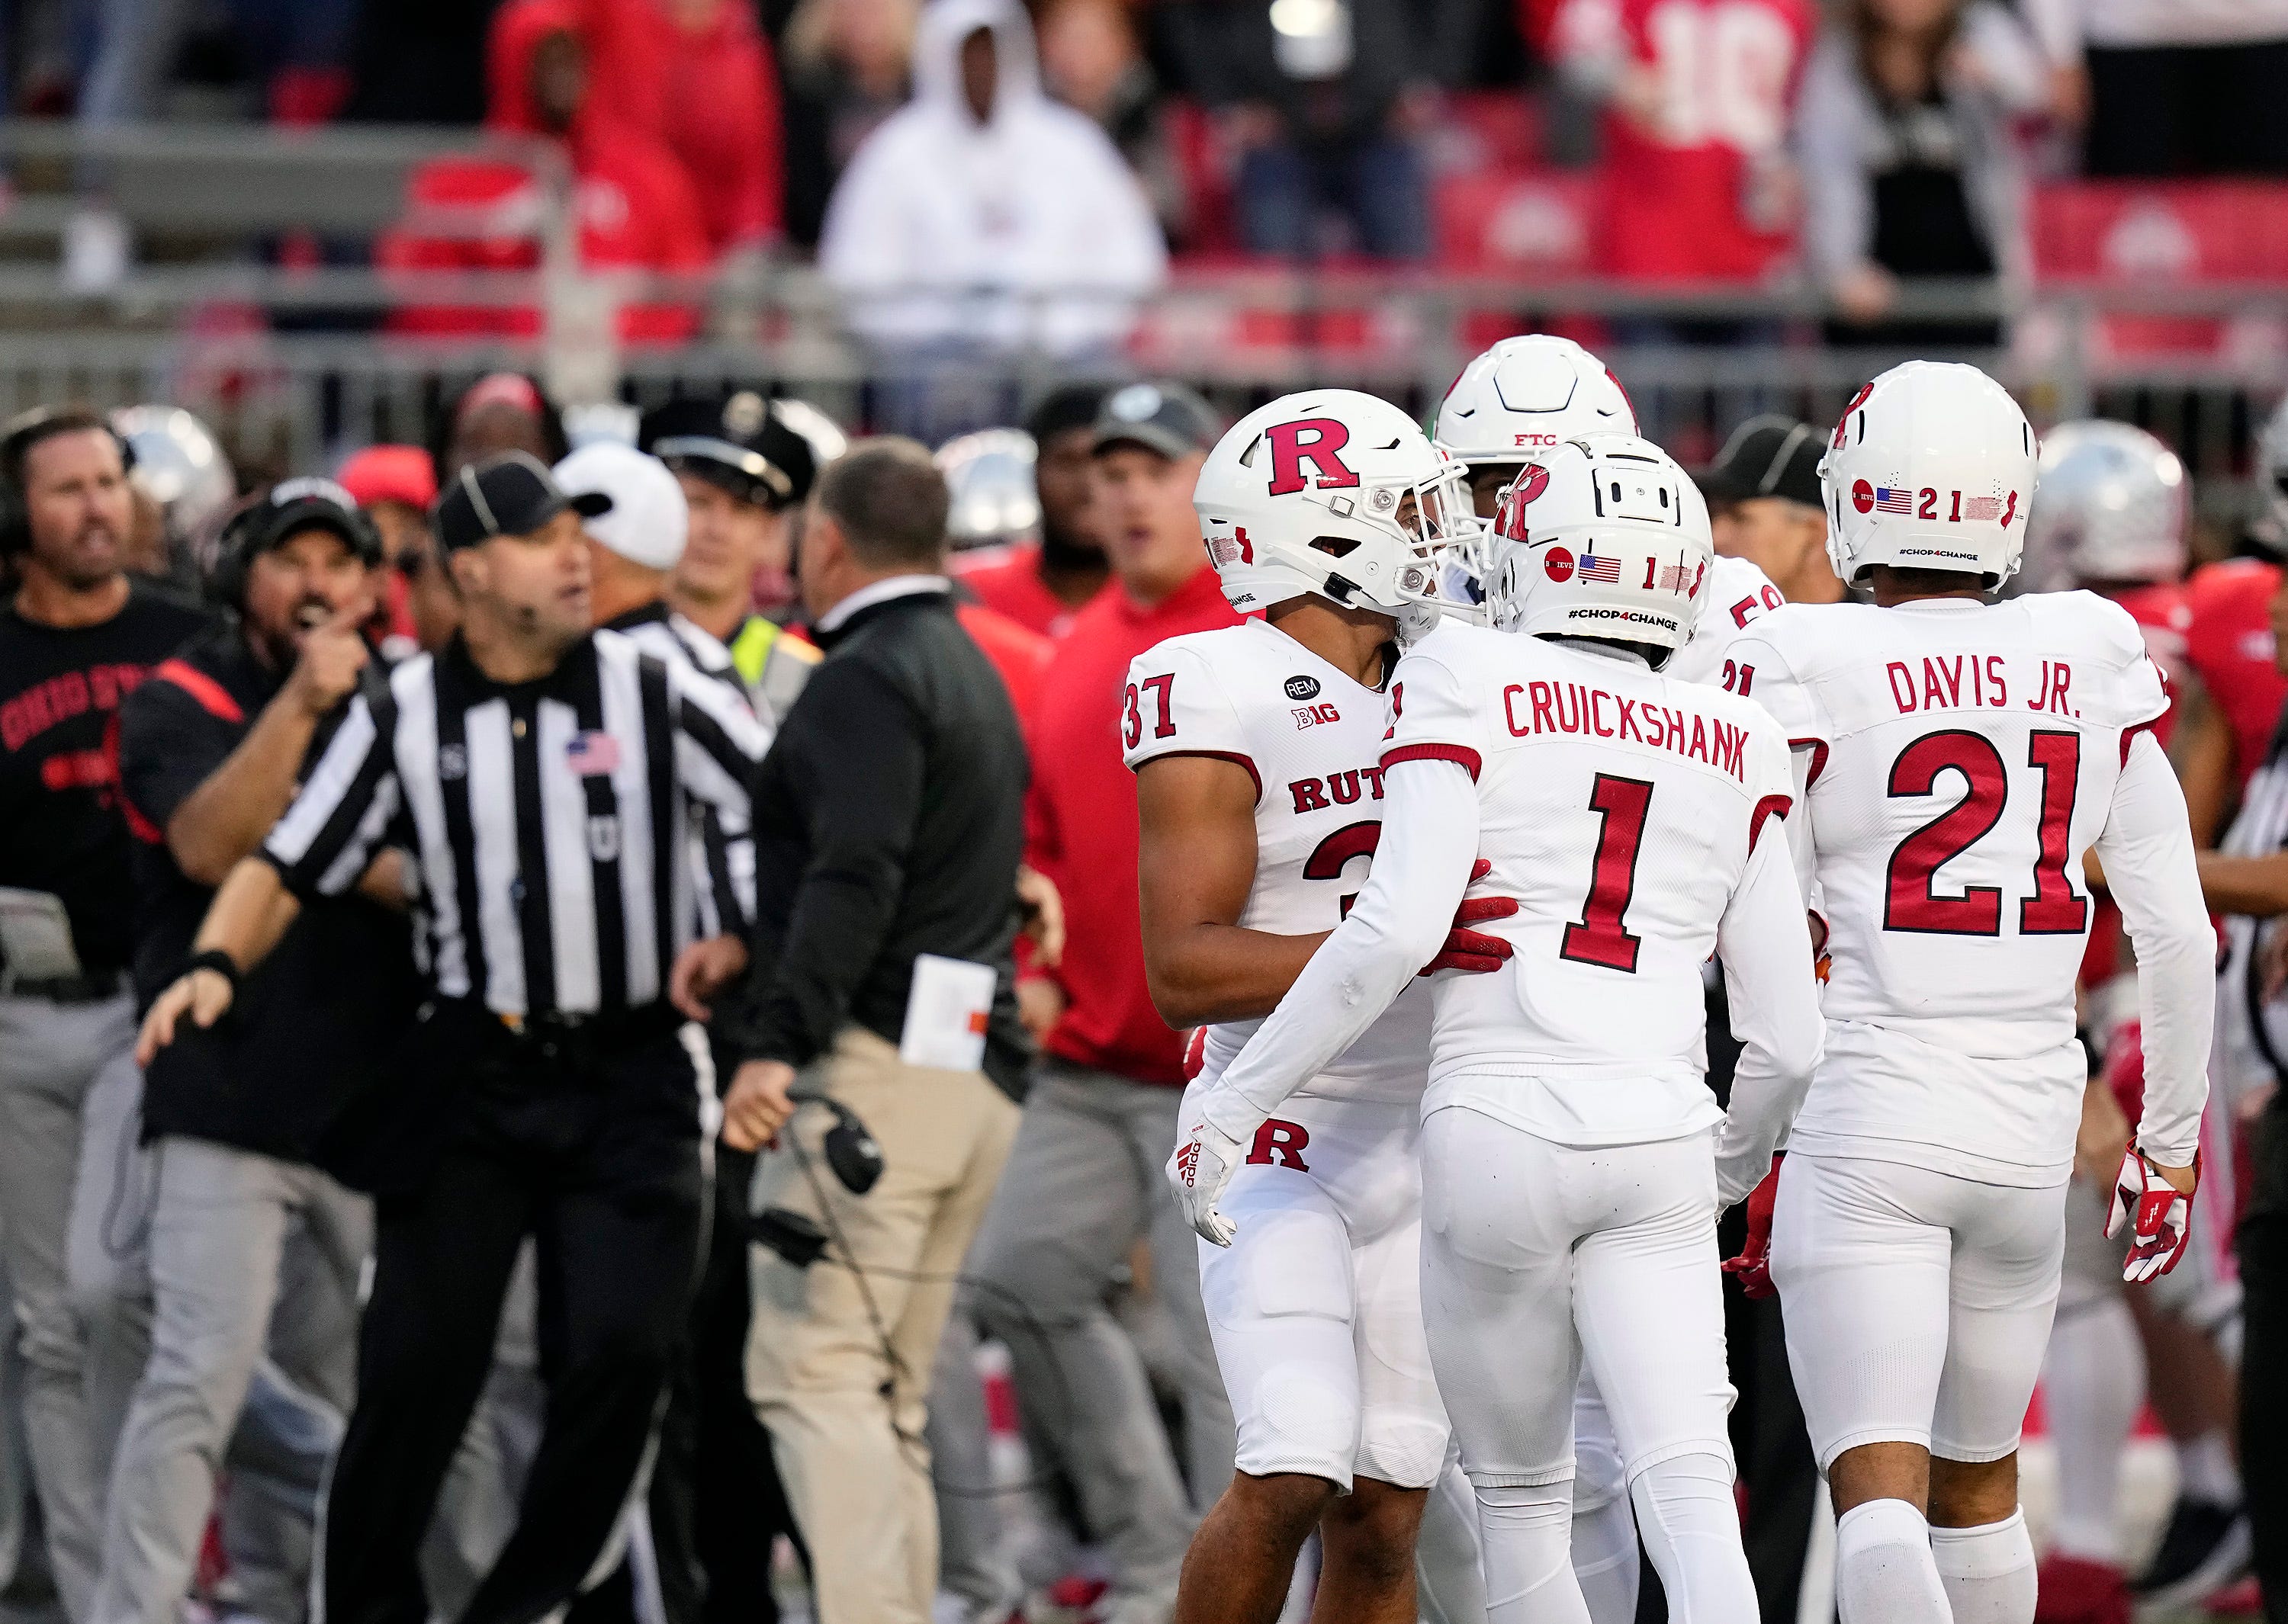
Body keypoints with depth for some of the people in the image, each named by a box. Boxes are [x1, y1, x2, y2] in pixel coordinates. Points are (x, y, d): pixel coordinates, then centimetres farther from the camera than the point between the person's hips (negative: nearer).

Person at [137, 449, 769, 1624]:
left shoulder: (655, 696, -1)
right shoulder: (405, 715, 2)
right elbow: (291, 863, 3)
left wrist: (740, 946, -10)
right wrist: (215, 966, -13)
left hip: (630, 1076, -1)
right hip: (472, 1074, 1)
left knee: (622, 1349, -11)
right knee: (419, 1357, -2)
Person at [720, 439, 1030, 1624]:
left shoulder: (868, 677, -7)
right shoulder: (969, 672, 24)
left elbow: (855, 877, -20)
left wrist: (779, 1042, -26)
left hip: (879, 1058, -10)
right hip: (978, 1073, 10)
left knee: (813, 1369, -15)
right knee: (888, 1401, 11)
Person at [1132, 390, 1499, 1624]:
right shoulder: (1218, 700, -12)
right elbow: (1184, 968, -20)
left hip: (1416, 1145, 7)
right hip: (1281, 1139, -7)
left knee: (1383, 1516, 4)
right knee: (1295, 1471, -19)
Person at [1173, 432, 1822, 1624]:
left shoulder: (1470, 683, 1)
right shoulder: (1737, 753, 13)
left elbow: (1398, 929, -11)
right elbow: (1789, 1037, 13)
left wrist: (1230, 1108, -4)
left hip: (1501, 1124, -2)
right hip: (1660, 1132, 2)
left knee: (1520, 1502, 12)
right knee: (1690, 1494, -8)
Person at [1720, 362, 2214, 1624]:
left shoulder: (1808, 672, -8)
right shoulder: (2092, 669, 4)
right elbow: (2175, 929, 8)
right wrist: (2171, 1135, 19)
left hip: (1863, 1126, -4)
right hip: (2029, 1129, 4)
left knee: (1878, 1490, -10)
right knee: (1978, 1480, 21)